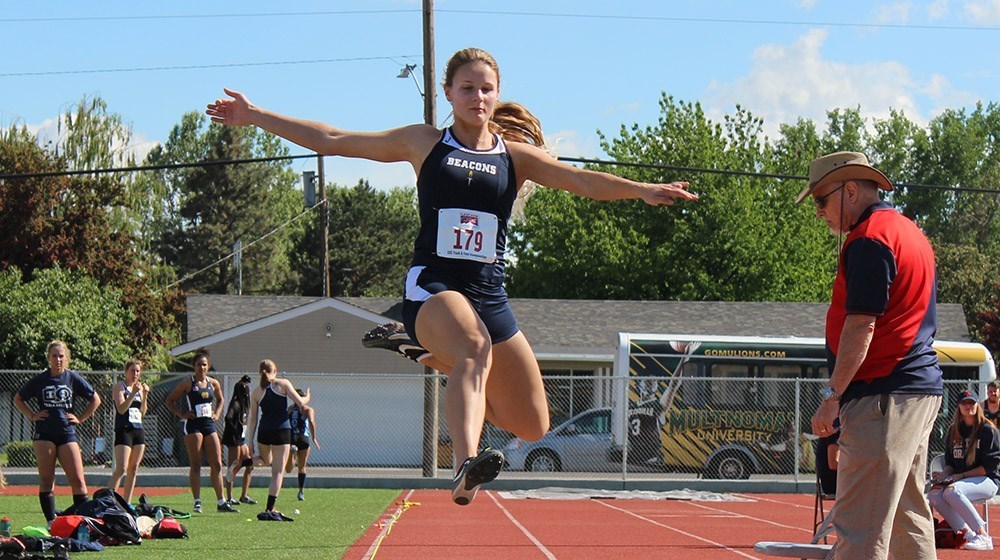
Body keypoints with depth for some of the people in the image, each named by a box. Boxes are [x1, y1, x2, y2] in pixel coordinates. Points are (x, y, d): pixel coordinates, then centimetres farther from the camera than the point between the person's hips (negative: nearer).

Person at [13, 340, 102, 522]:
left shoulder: (73, 378, 5)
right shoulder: (39, 380, 6)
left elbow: (95, 400, 14)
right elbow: (18, 399, 17)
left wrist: (80, 418, 7)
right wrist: (32, 415, 6)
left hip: (67, 433, 0)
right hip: (44, 434, 0)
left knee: (77, 480, -7)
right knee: (46, 480, -1)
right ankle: (51, 522, 2)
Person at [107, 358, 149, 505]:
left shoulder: (139, 387, 16)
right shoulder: (120, 386, -2)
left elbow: (143, 412, 14)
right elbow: (121, 409, -14)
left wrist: (145, 395, 2)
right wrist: (133, 393, -18)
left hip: (139, 431, 7)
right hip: (124, 430, -7)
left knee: (133, 469, 5)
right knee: (121, 468, -17)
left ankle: (127, 503, 9)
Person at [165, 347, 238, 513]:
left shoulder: (214, 383, 10)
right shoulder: (187, 383, -3)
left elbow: (220, 400, 29)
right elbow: (170, 400, 2)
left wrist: (216, 414, 13)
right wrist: (182, 414, -8)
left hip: (209, 425, 5)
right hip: (192, 425, -5)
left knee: (217, 465, 2)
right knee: (196, 465, -4)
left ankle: (221, 503, 7)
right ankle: (197, 501, 0)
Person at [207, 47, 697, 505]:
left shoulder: (515, 155, 12)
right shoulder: (423, 143, 10)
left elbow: (581, 181, -2)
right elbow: (330, 140, 13)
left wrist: (639, 190, -19)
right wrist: (255, 115, 11)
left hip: (489, 293, 4)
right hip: (432, 286, -4)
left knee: (532, 425, 4)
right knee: (476, 348, -38)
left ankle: (452, 369, 32)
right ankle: (466, 466, -59)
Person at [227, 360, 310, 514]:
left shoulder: (256, 393, 7)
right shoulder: (283, 384, -2)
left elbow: (253, 419, 8)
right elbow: (301, 403, -5)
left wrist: (251, 442, 12)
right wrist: (307, 397, 18)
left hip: (263, 432, 4)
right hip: (282, 431, -4)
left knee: (265, 460, 34)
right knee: (278, 472, 1)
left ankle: (238, 465, 13)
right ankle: (269, 509, -4)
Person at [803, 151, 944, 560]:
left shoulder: (868, 239, -12)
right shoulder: (910, 232, 20)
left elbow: (860, 326, -18)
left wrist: (832, 395, -16)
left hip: (883, 396, -11)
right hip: (922, 388, 11)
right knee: (910, 518, 13)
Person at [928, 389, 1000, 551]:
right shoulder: (954, 430, 14)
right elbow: (949, 461, 19)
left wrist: (961, 476, -14)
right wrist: (945, 474, -5)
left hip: (986, 480, -6)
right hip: (958, 480, 6)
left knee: (952, 491, -35)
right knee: (934, 495, -23)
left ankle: (983, 536, -31)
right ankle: (968, 533, -23)